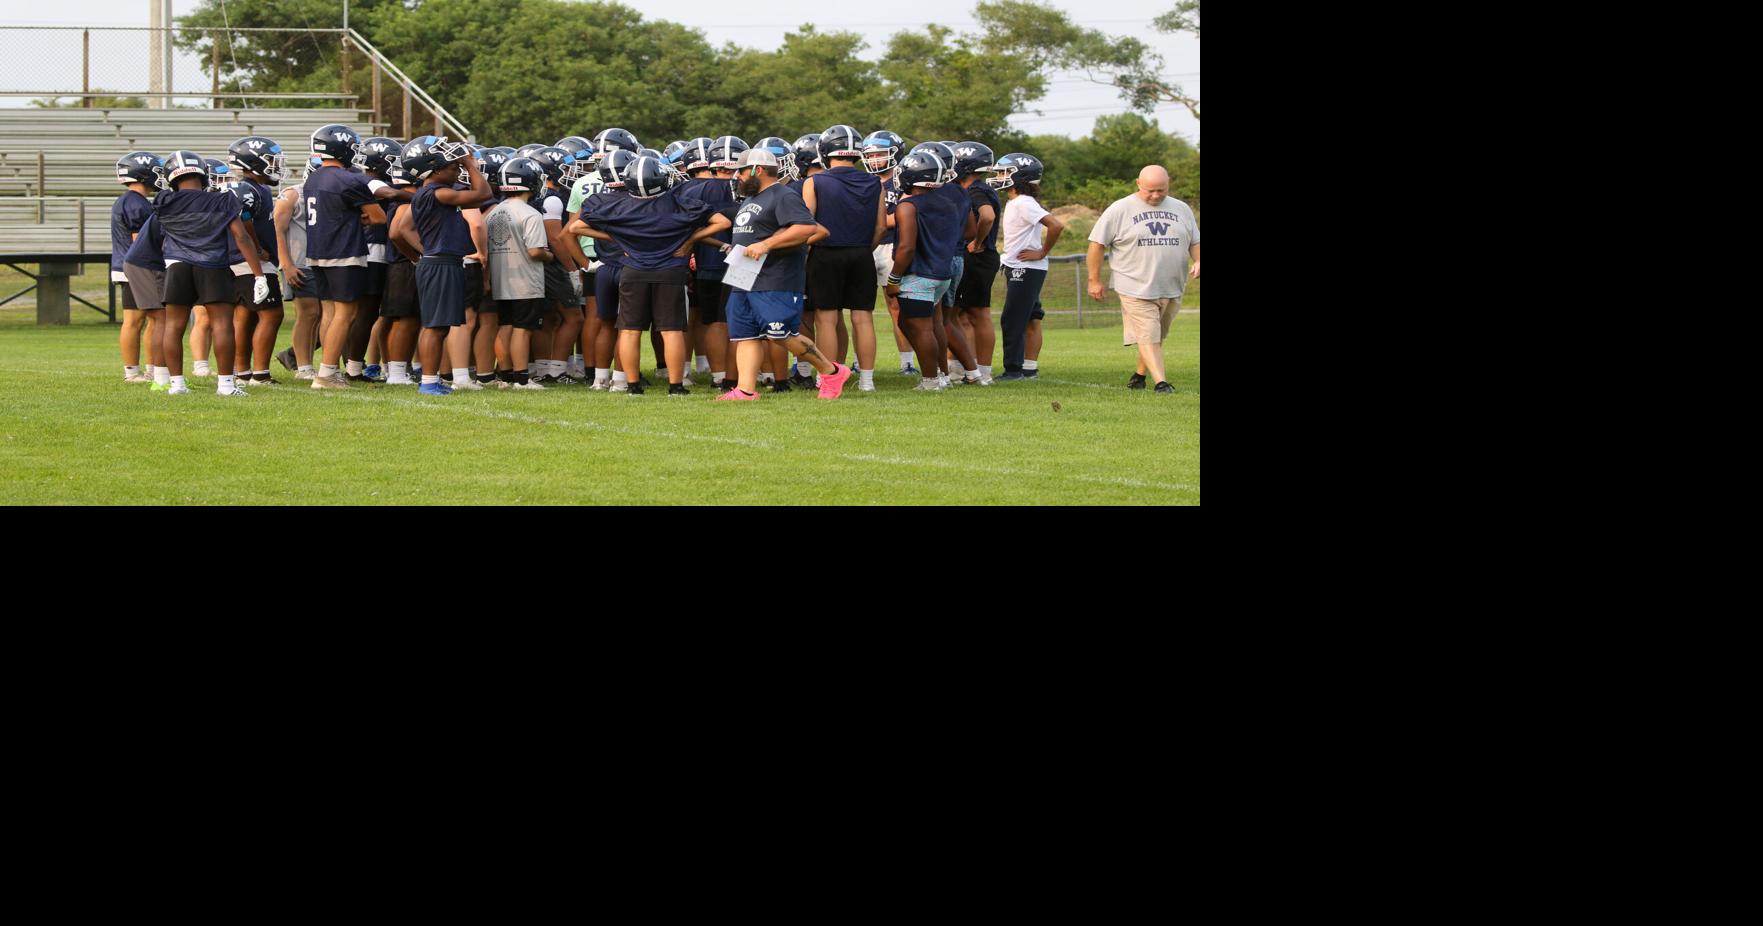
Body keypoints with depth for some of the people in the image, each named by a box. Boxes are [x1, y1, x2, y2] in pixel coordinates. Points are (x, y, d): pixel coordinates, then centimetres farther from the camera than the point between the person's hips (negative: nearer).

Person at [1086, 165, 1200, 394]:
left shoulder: (1181, 210, 11)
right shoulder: (1120, 210, -2)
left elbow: (1195, 242, 18)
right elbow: (1097, 243, 0)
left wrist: (1197, 262, -4)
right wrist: (1094, 280, -2)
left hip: (1172, 289, 5)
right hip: (1137, 288, -5)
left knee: (1156, 336, 12)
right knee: (1147, 337, -12)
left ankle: (1140, 375, 27)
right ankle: (1161, 383, -18)